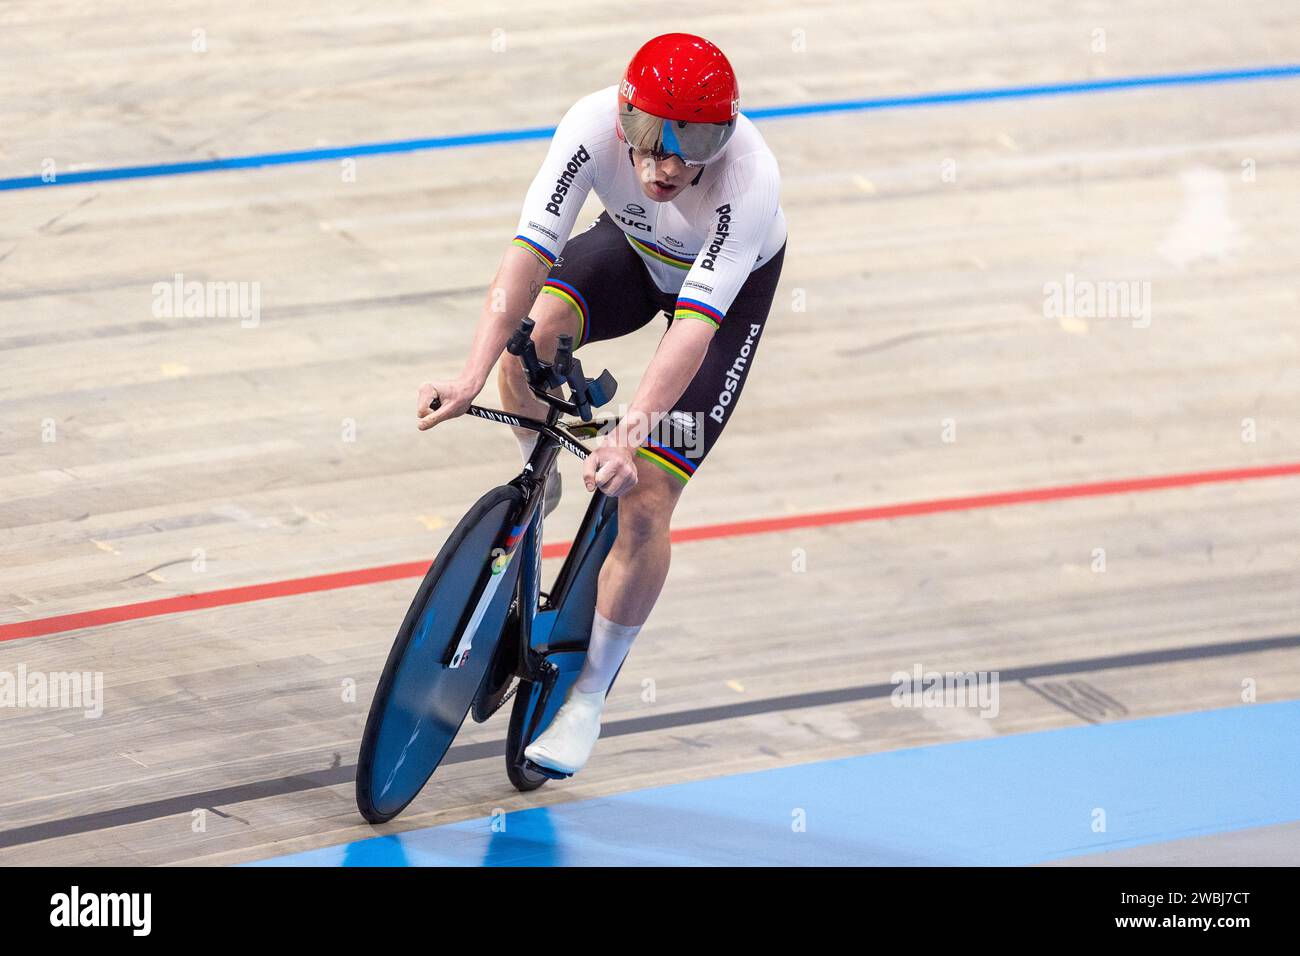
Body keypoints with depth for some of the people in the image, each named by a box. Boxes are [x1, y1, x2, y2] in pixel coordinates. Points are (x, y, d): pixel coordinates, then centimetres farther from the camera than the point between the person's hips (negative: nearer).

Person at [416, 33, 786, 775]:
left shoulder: (749, 180, -42)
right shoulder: (594, 126, -34)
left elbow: (696, 325, -47)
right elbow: (530, 253, -38)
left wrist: (628, 437, -58)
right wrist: (473, 376, -50)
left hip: (735, 281, -3)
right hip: (635, 246, 3)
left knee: (644, 504, -11)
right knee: (532, 334, -29)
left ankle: (590, 694, 9)